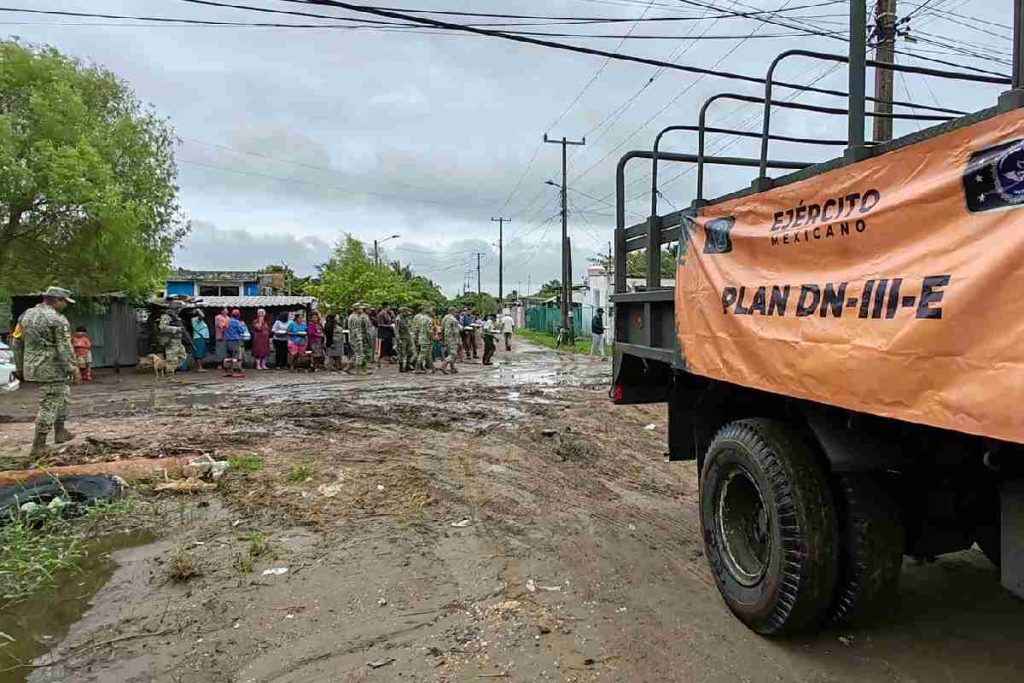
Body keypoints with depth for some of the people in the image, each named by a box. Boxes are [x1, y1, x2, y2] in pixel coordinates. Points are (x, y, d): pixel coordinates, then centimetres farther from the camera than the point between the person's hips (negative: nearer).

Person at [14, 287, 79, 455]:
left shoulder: (26, 315, 10)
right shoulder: (58, 320, -14)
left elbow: (17, 343, 16)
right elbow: (65, 349, -17)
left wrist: (20, 367, 23)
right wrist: (74, 370, -11)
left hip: (32, 367, 8)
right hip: (52, 369, -8)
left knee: (63, 395, 23)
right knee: (49, 405, -1)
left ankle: (60, 432, 28)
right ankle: (38, 445, 3)